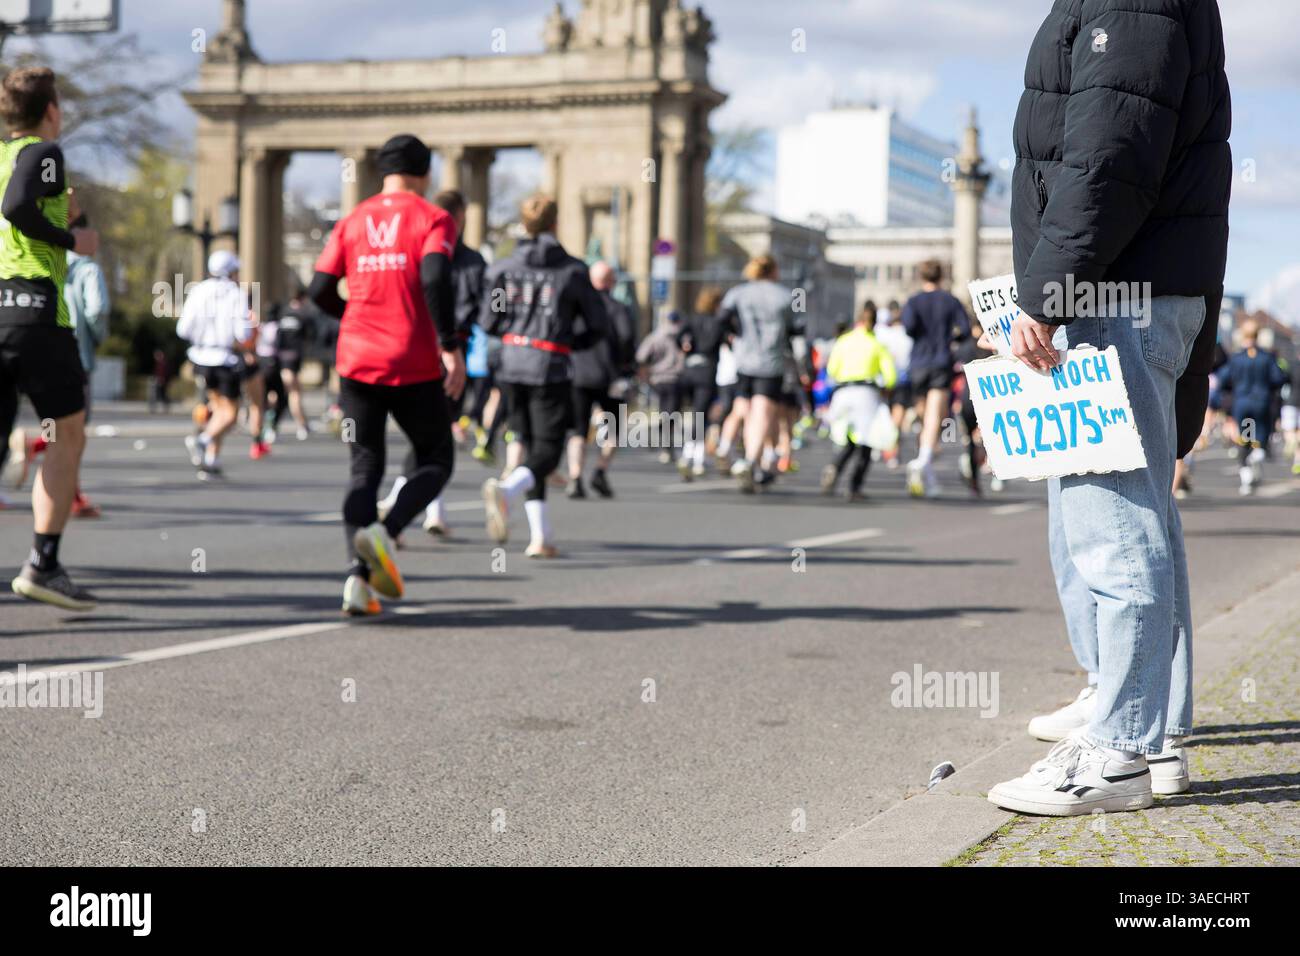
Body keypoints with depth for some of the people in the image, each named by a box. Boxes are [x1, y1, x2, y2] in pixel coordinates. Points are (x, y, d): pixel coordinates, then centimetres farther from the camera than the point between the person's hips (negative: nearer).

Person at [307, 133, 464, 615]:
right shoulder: (432, 218, 0)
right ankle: (384, 532, -15)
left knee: (364, 468, 9)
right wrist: (451, 347, -16)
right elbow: (435, 278, -18)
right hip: (414, 365, -4)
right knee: (435, 462, 11)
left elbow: (319, 290, 6)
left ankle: (358, 575, -7)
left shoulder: (352, 221, 11)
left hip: (356, 361, 4)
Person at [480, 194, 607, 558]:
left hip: (512, 364, 4)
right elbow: (598, 326, 0)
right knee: (547, 450, -2)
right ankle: (506, 490, -33)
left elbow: (488, 323, 3)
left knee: (531, 447, 14)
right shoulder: (572, 270, -2)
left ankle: (541, 535, 10)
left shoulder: (502, 268, 3)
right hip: (551, 367, -4)